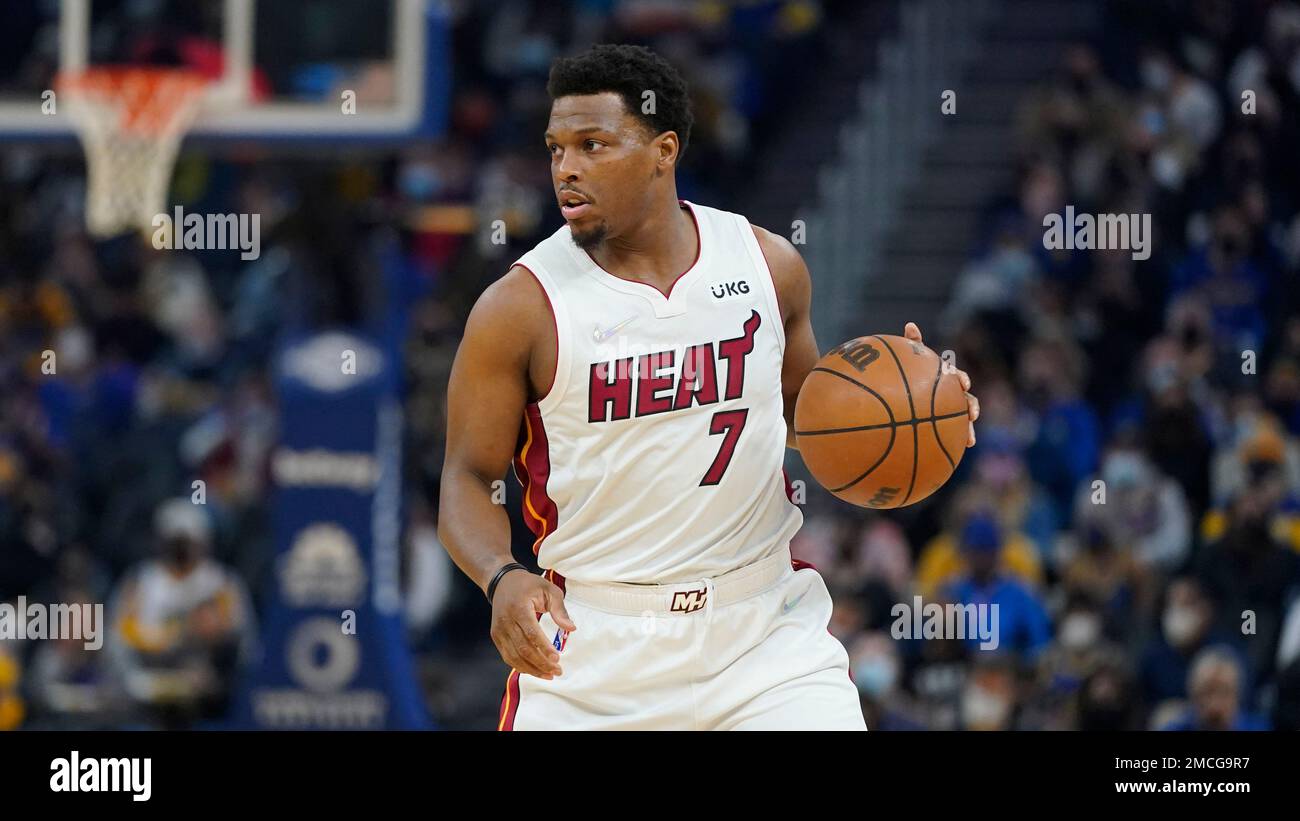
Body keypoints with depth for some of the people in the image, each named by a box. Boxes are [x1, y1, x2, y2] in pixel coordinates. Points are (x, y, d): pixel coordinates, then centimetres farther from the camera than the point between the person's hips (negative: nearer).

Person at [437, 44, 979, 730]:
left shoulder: (766, 264, 1)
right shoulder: (521, 307, -9)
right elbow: (467, 480, -4)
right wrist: (502, 580, -24)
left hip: (760, 623, 2)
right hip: (593, 639, -2)